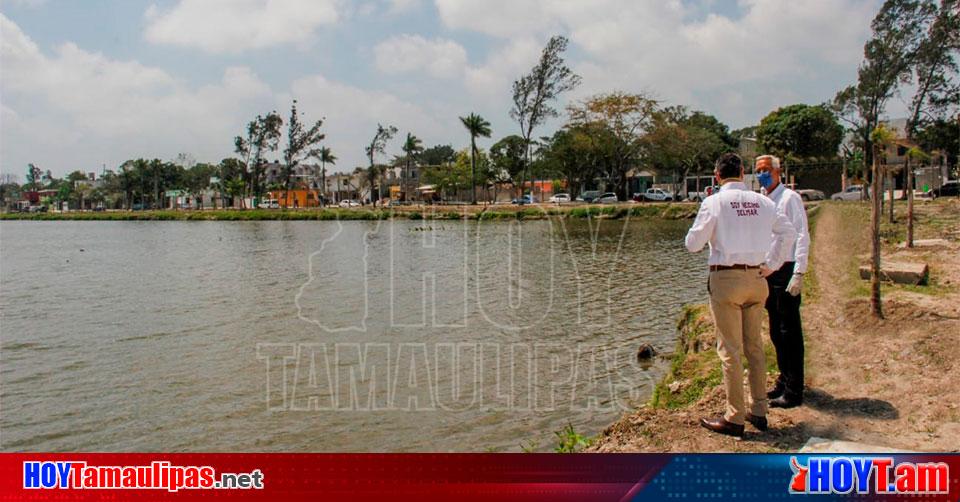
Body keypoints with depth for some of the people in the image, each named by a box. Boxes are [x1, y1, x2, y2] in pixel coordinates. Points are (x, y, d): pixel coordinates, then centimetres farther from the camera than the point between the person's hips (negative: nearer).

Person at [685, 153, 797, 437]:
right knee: (755, 347, 15)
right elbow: (788, 233, 14)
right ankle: (759, 411, 21)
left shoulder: (715, 202, -7)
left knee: (730, 350, 0)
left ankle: (734, 418, 5)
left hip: (726, 278, -5)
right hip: (756, 279, 5)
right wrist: (771, 264, 16)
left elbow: (693, 244, -5)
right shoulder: (763, 202, 7)